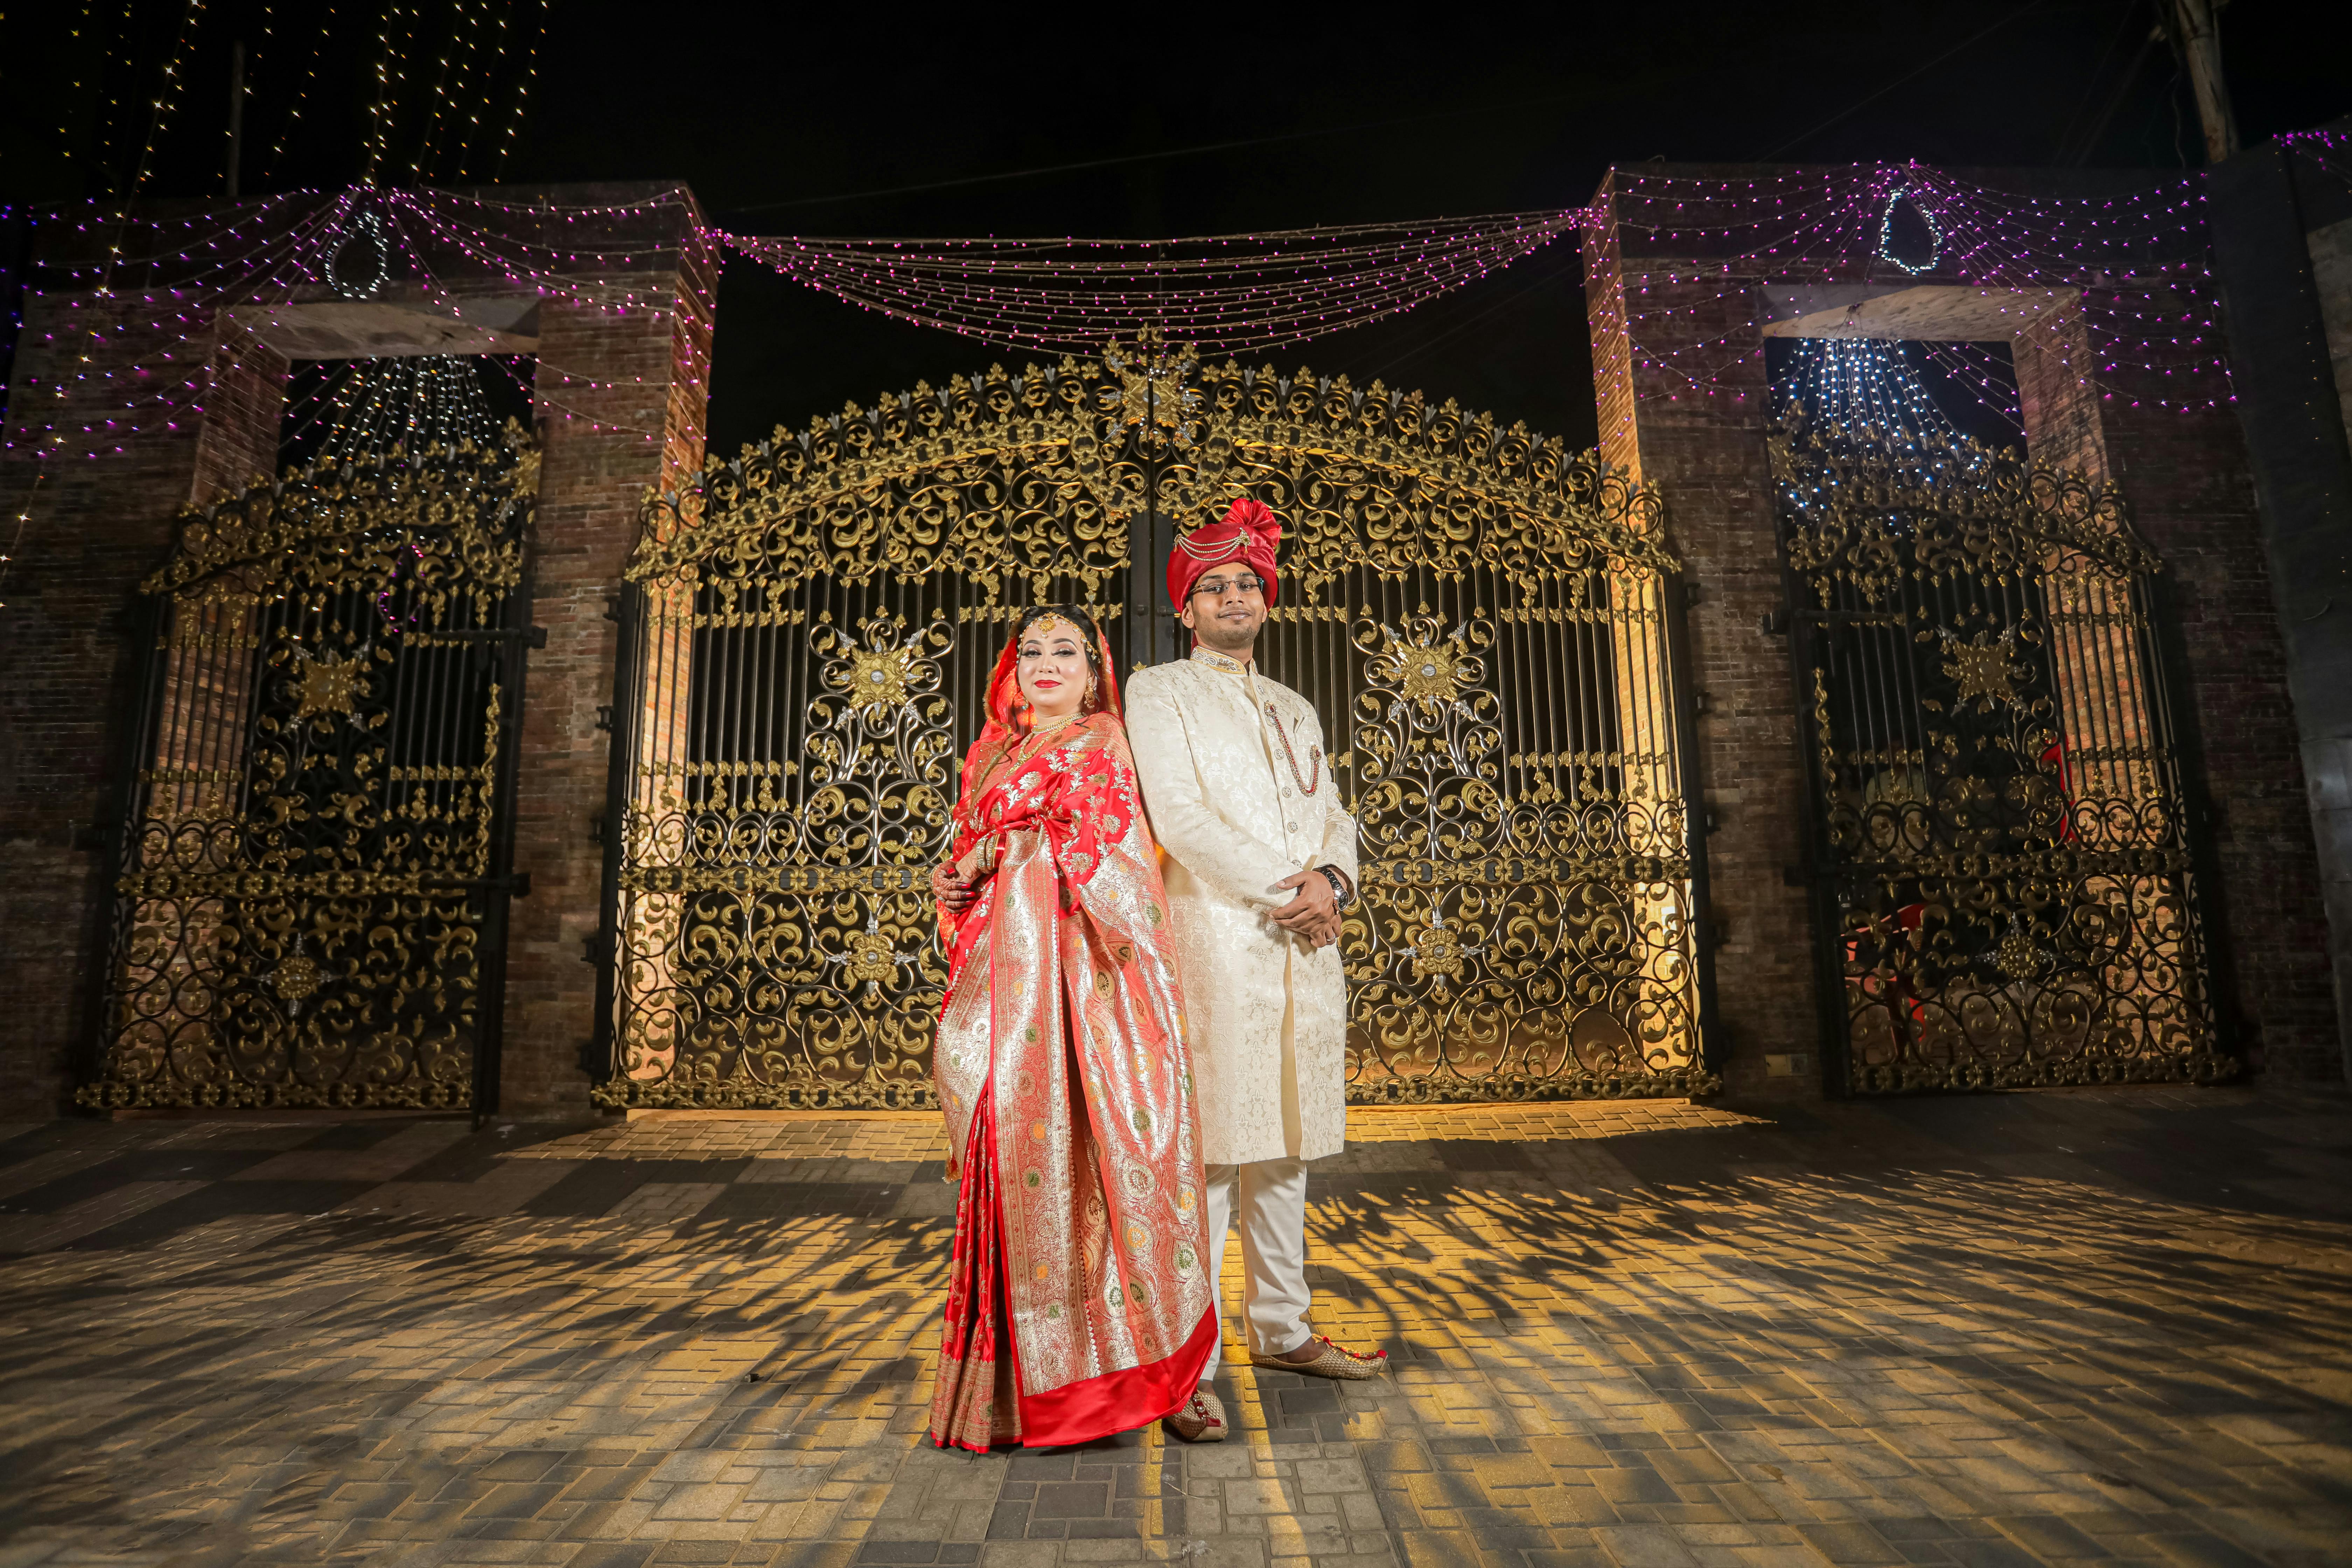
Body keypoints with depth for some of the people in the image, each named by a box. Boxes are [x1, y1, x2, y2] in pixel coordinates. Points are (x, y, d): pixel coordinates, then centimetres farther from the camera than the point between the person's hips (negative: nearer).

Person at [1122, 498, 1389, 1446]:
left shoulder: (1297, 711, 24)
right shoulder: (1159, 691, 5)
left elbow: (1335, 817, 16)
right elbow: (1180, 816, -8)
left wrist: (1330, 879, -6)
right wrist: (1285, 887, -11)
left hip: (1305, 943, 6)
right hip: (1216, 936, -6)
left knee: (1284, 1145, 13)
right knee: (1205, 1150, -7)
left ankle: (1280, 1330, 26)